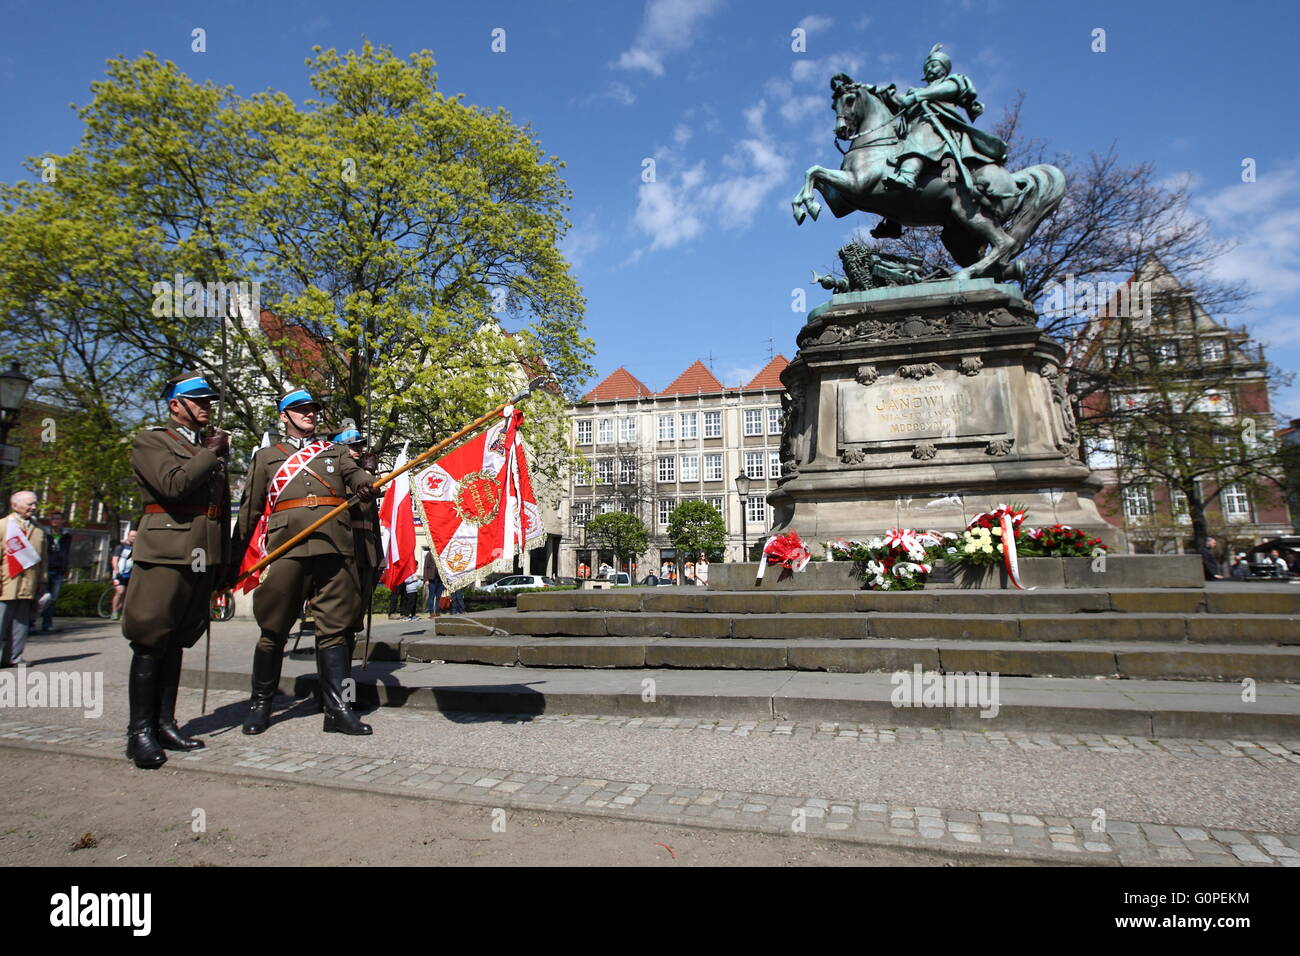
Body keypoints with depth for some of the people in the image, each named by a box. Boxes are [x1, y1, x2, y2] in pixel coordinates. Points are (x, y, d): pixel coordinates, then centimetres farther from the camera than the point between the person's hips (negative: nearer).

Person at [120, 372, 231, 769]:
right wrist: (211, 454, -5)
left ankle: (165, 724, 14)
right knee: (151, 642, -4)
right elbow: (174, 484, -17)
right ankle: (140, 732, 2)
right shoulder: (150, 442, 4)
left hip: (204, 557, 6)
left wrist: (224, 564, 16)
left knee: (175, 642, 9)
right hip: (165, 553, -6)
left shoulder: (213, 447, 21)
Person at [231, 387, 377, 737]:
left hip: (334, 547, 1)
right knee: (274, 629, 4)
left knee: (334, 628, 0)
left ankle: (338, 709, 2)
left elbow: (356, 473, 3)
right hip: (286, 548, 0)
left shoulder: (335, 451, 23)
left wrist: (366, 484, -22)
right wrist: (233, 558, 15)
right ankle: (260, 704, 21)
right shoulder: (266, 457, 21)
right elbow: (249, 511, 20)